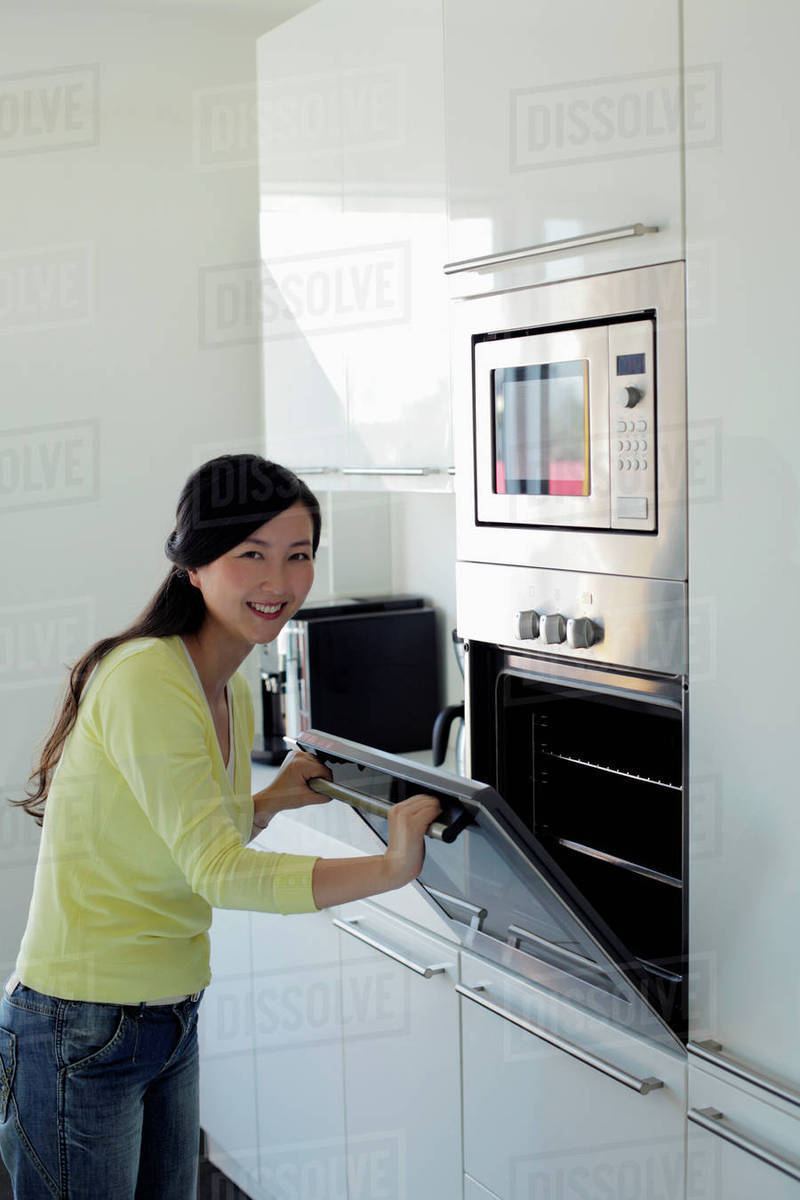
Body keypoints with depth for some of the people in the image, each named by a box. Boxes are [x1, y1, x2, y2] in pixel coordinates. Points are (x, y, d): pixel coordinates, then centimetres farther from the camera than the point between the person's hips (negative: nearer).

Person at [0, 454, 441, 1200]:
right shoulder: (145, 681, -21)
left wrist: (270, 802, 5)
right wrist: (389, 869, -30)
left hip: (172, 1021, 9)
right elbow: (218, 874, -25)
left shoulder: (231, 692, 8)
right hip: (79, 1035, -8)